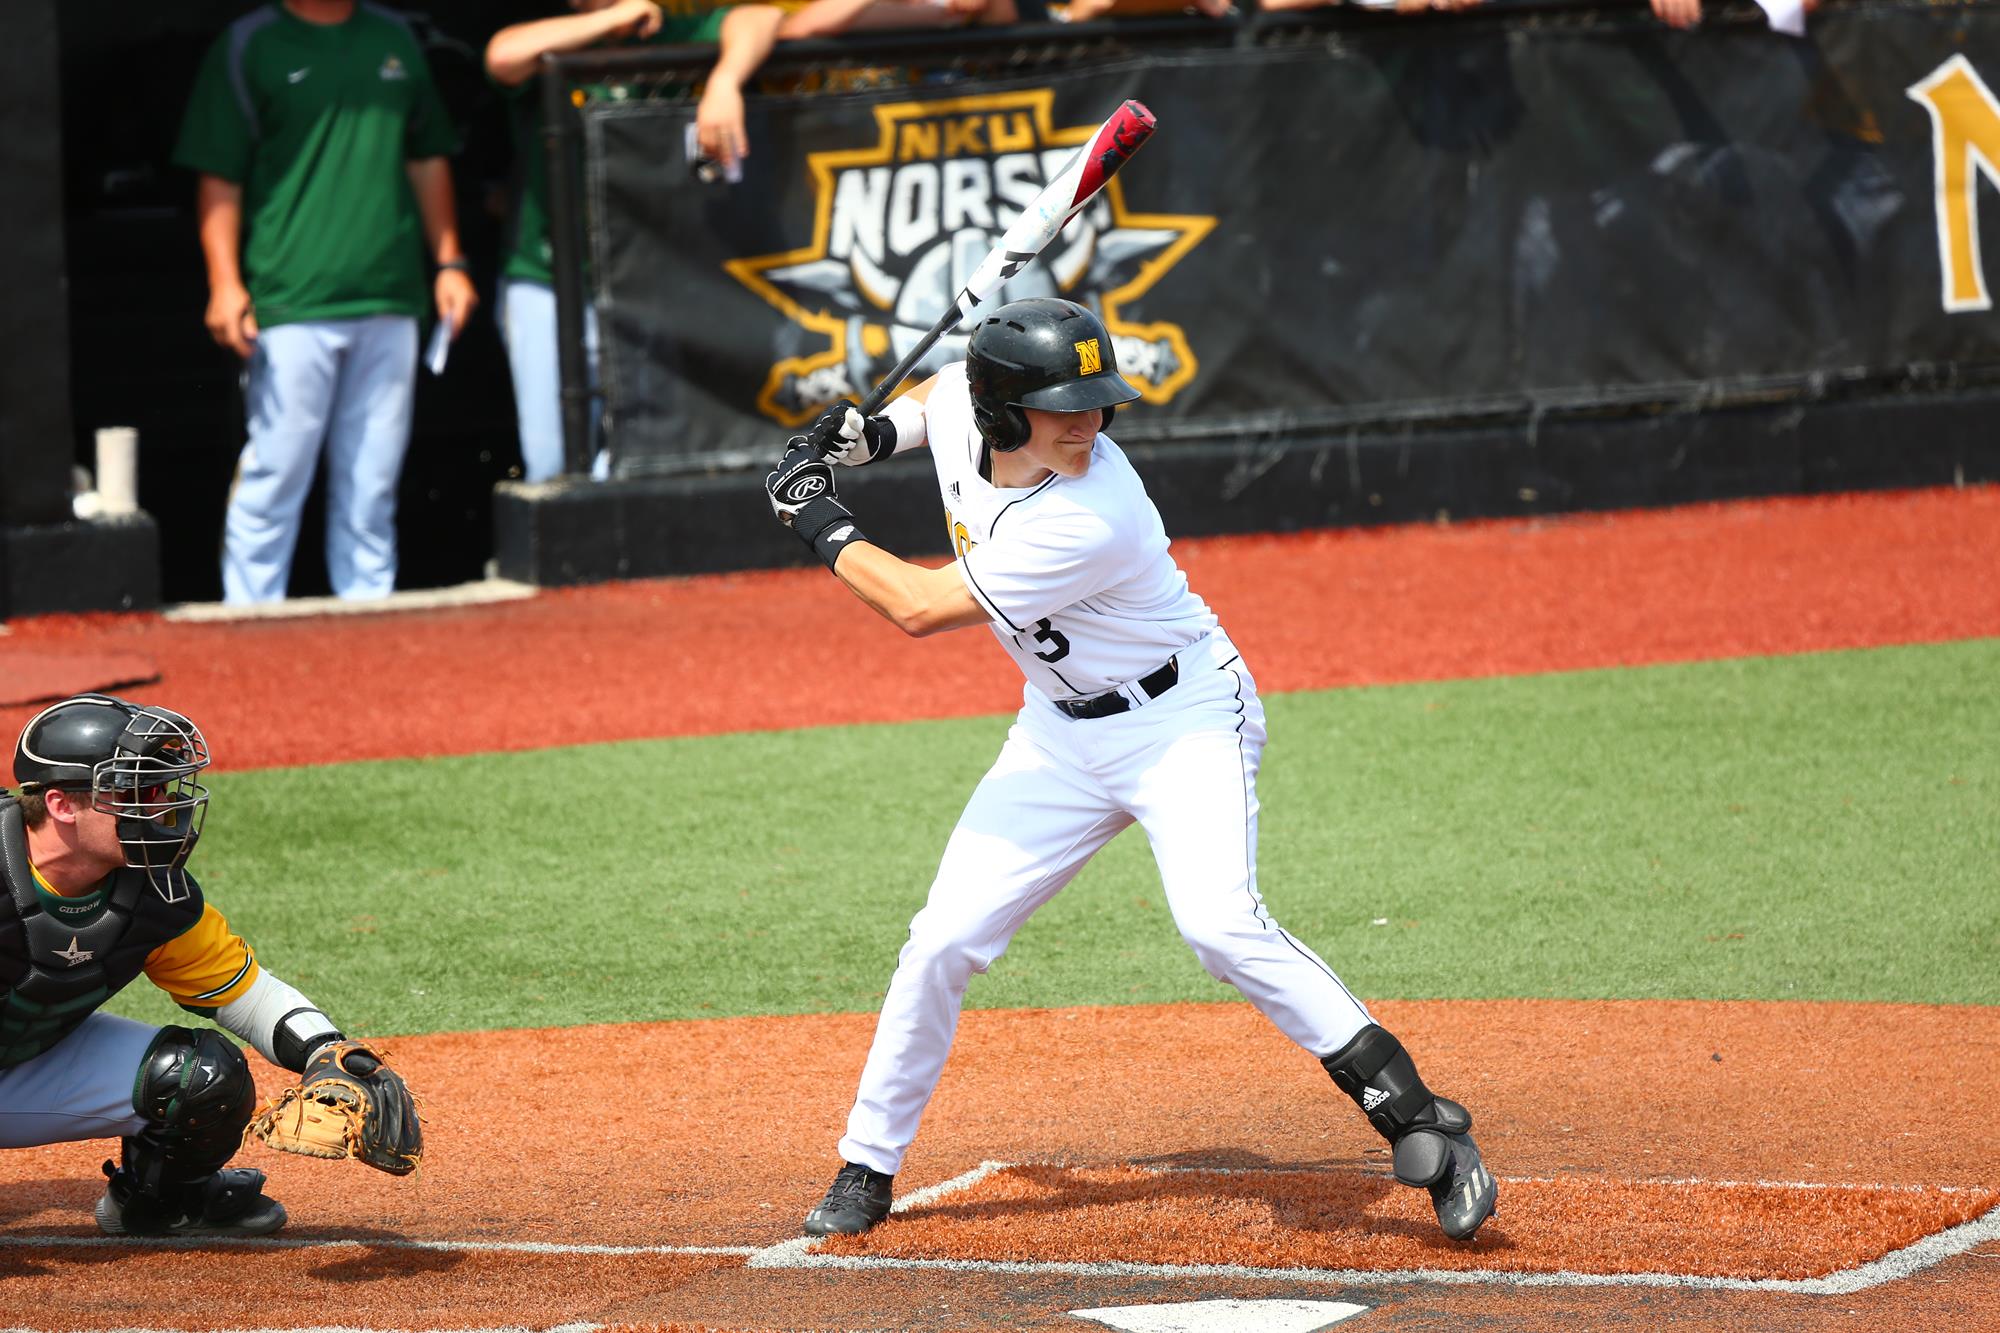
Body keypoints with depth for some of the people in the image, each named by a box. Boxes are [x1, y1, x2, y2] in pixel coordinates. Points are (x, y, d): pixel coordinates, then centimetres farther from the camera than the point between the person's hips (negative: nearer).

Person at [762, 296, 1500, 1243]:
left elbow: (921, 607, -25)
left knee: (1221, 924, -29)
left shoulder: (1089, 520, -34)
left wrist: (821, 526, -12)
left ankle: (1419, 1126, -26)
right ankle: (867, 1168, 19)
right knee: (942, 943, 3)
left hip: (1181, 722, -7)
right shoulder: (960, 405, -12)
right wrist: (873, 433, -2)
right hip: (1061, 731, 7)